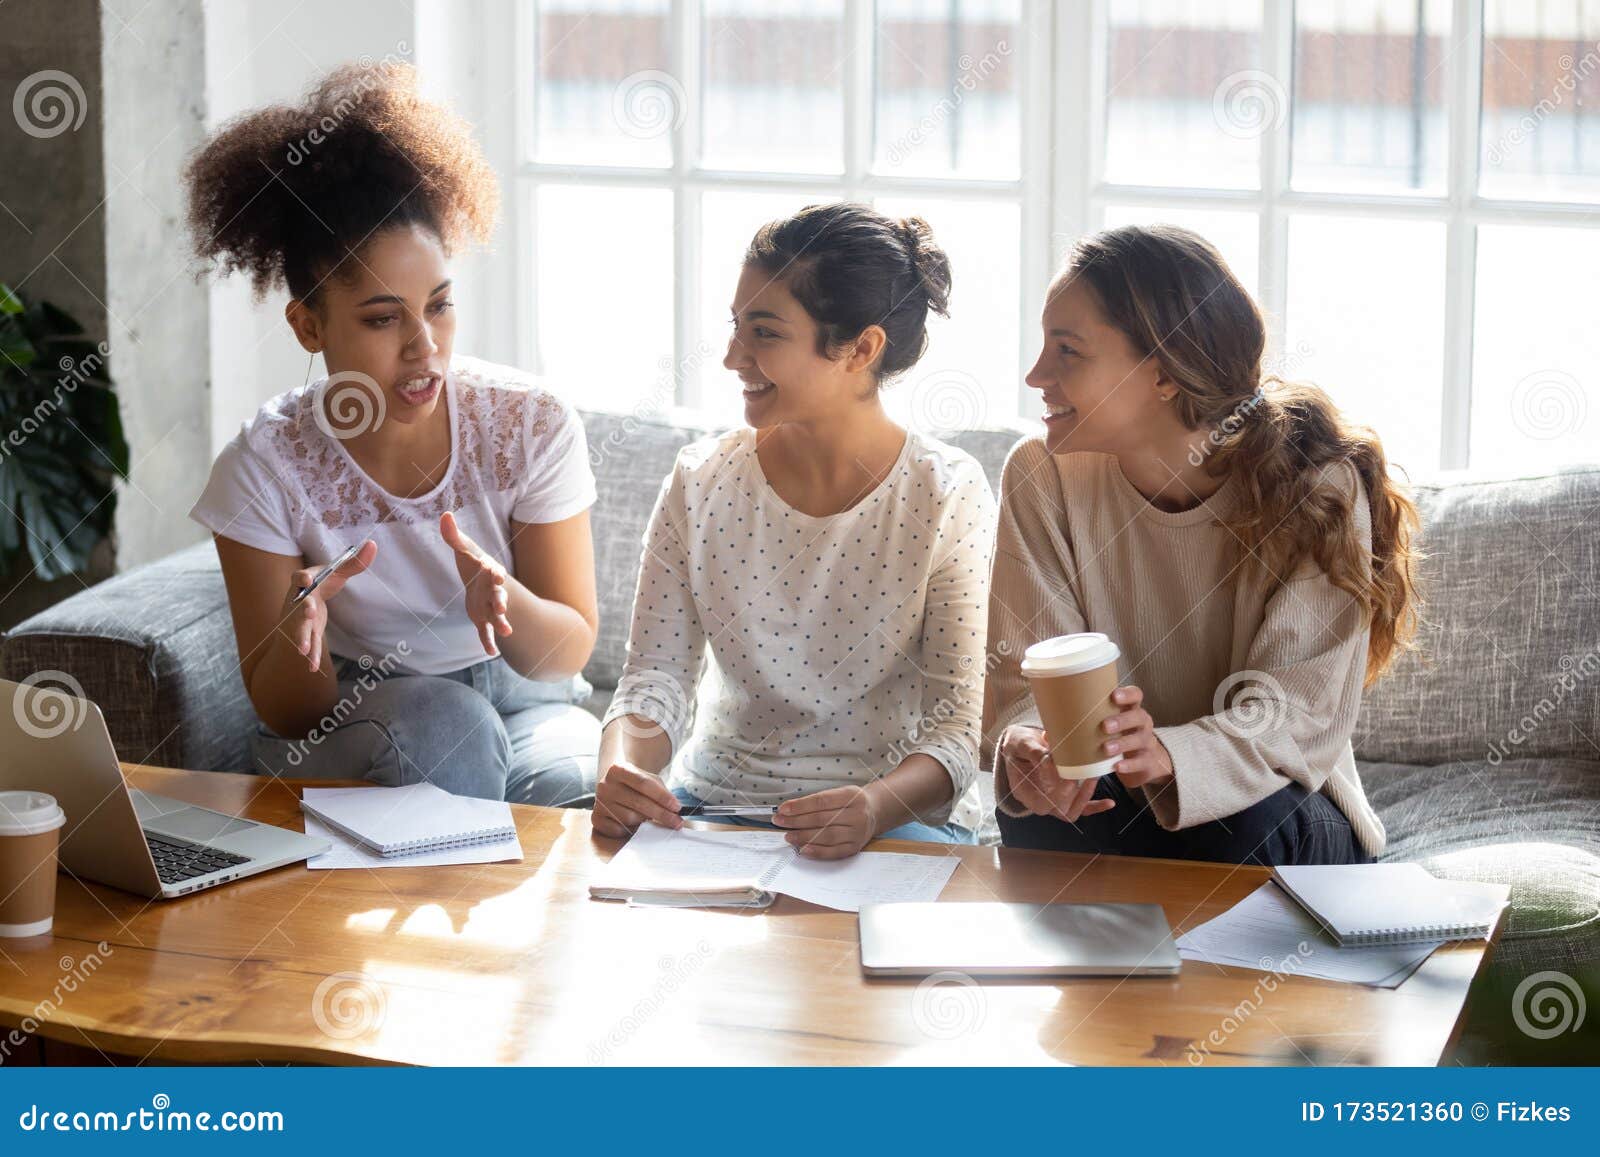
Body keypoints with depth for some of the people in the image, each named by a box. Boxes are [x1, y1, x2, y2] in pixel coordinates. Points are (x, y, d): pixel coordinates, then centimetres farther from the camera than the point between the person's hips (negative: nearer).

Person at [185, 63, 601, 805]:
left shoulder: (531, 425, -12)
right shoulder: (266, 469, -14)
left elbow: (570, 651, -9)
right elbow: (287, 716, -9)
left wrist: (502, 600, -32)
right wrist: (297, 633, -33)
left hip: (520, 711, 1)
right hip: (349, 719, 0)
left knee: (577, 786, -33)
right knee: (442, 719, -34)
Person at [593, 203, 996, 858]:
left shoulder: (948, 496, -7)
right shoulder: (701, 482, 1)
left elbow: (957, 724, -11)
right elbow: (656, 674, 1)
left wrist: (876, 807, -32)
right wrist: (621, 769, -23)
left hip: (889, 822, -2)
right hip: (711, 801, 3)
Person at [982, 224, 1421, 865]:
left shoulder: (1318, 489, -16)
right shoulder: (1041, 476, -7)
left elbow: (1300, 714, -22)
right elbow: (1031, 675, -10)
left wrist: (1168, 756, -44)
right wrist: (1025, 747, -37)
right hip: (1112, 811, 1)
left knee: (1247, 829, -35)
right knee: (1032, 809, -32)